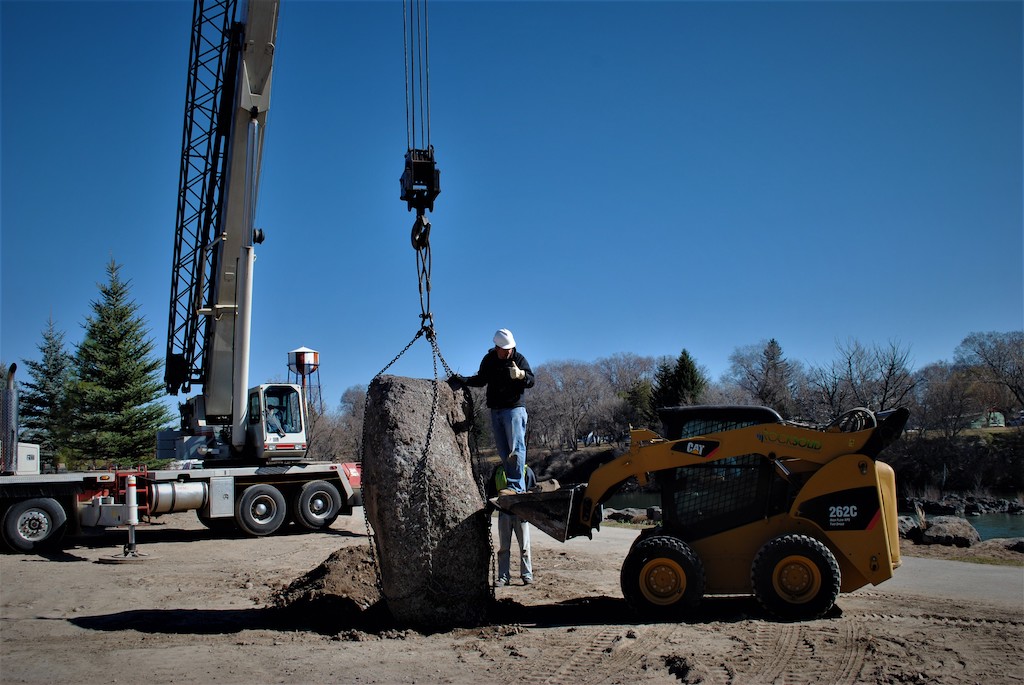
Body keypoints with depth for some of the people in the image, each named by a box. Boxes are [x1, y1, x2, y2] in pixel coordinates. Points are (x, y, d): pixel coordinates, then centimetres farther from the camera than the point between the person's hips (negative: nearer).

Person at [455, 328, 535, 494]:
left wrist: (521, 374, -32)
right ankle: (514, 485, 10)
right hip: (495, 410, 5)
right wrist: (463, 380, 5)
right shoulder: (488, 360, 7)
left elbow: (531, 381, -12)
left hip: (514, 408, -5)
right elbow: (481, 380, 20)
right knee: (504, 451, 5)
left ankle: (516, 485, -12)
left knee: (516, 448, -11)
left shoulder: (519, 359, -5)